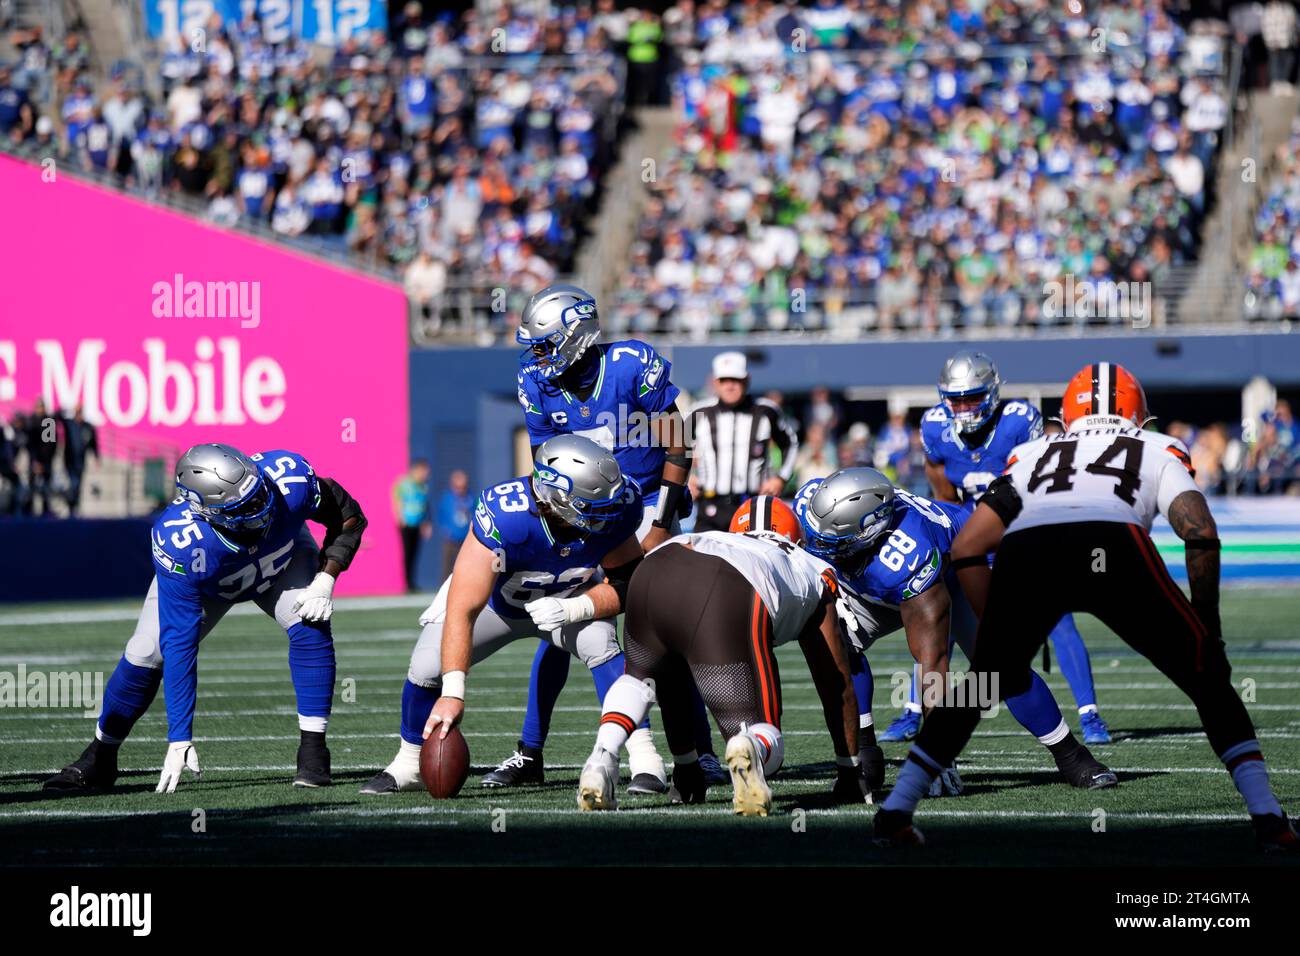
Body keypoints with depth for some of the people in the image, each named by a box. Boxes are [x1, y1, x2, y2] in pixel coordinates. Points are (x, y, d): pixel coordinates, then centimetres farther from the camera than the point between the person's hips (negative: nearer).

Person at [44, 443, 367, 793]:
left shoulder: (289, 480, -41)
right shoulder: (181, 547, -44)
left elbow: (348, 518, -20)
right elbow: (180, 646, -38)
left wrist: (325, 580, -34)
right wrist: (179, 739, -38)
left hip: (283, 559, 1)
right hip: (200, 577, -1)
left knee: (310, 627, -24)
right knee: (145, 656, -10)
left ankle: (313, 751, -14)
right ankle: (99, 758, 13)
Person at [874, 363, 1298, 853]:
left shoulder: (1032, 453, 39)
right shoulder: (1160, 449, 33)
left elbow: (966, 550, 30)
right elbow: (1202, 535, 14)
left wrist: (1000, 637, 37)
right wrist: (1208, 624, 25)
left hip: (1025, 552, 2)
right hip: (1114, 544, -2)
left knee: (981, 681, 28)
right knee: (1208, 678, 18)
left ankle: (895, 812, 25)